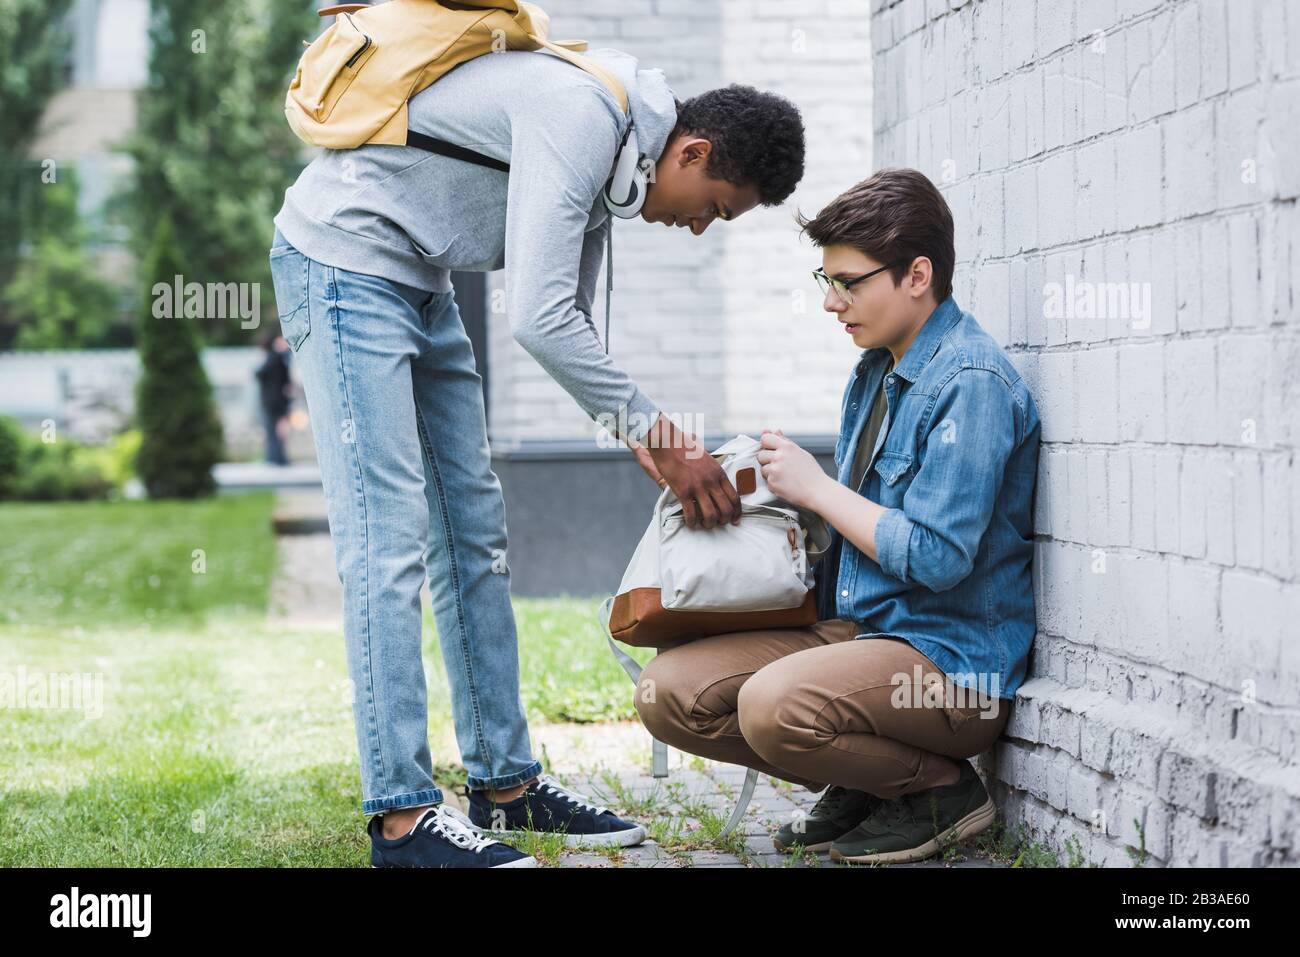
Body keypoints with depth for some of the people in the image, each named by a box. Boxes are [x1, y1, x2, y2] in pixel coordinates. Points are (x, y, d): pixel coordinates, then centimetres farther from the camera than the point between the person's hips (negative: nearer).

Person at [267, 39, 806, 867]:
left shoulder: (610, 148, 7)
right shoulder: (581, 114, -24)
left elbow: (570, 324, 14)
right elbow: (538, 319, -29)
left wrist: (645, 446, 4)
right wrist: (658, 432, -22)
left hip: (417, 284, 10)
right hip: (343, 262, -10)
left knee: (475, 532, 9)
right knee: (390, 537, -14)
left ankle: (505, 781, 16)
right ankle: (402, 814, -12)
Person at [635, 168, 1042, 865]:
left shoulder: (972, 383, -16)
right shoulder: (876, 370, 14)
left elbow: (937, 557, -22)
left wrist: (816, 487, -12)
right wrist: (790, 493, 6)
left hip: (955, 663, -9)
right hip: (854, 626, 9)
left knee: (775, 704, -34)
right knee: (668, 691, -6)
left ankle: (944, 790, -6)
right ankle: (863, 785, 8)